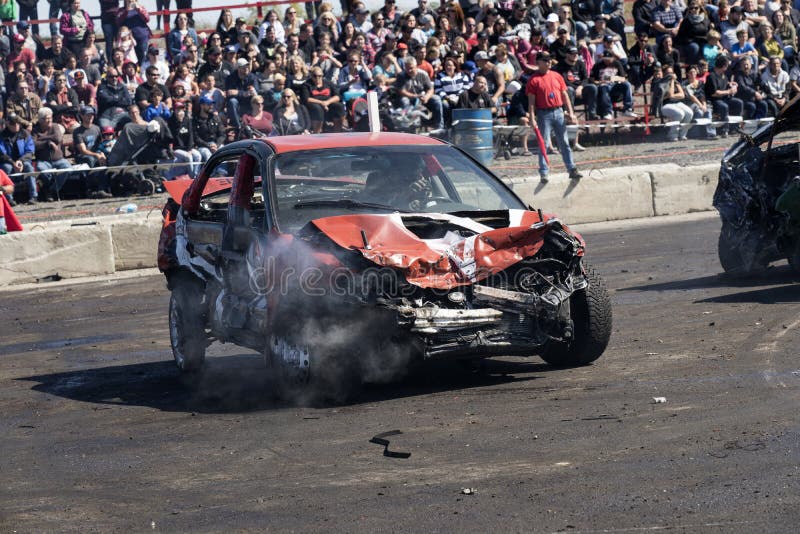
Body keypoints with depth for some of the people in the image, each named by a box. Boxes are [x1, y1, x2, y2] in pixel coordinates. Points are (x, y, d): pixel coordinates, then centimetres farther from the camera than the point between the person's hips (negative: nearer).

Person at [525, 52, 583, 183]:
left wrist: (570, 112, 6)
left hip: (558, 112, 4)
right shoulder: (534, 80, -3)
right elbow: (531, 101, -5)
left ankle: (572, 170, 9)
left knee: (564, 143, 6)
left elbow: (565, 95, 13)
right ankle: (544, 173, 1)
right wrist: (532, 118, -13)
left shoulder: (557, 76, 11)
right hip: (544, 114, -4)